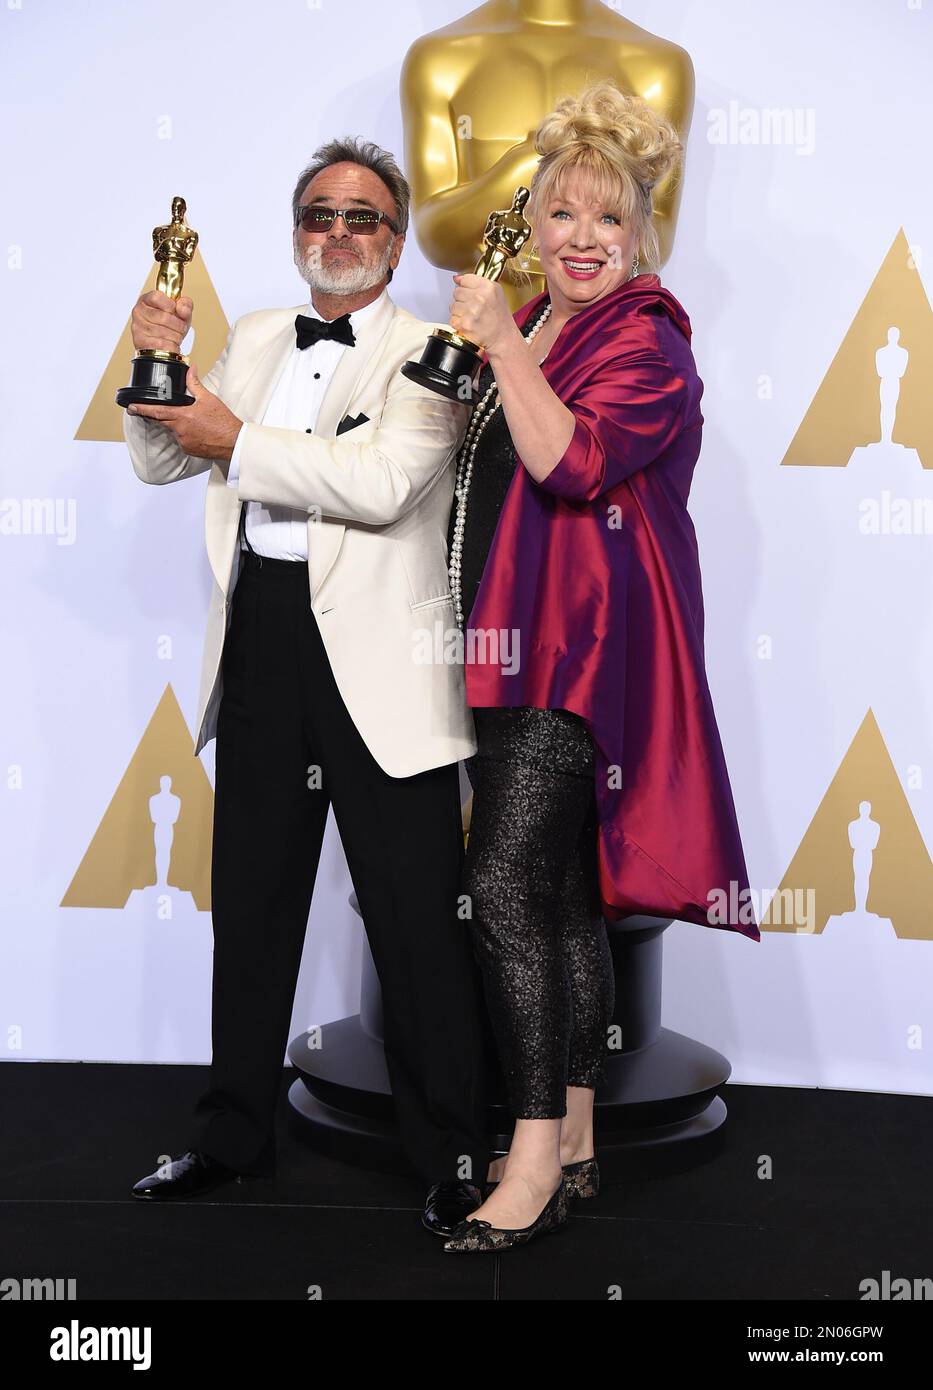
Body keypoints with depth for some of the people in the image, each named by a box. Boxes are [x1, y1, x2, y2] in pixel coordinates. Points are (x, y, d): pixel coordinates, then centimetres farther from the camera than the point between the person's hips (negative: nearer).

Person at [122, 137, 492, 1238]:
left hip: (374, 656, -6)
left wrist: (238, 442, -16)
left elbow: (383, 483, -19)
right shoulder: (252, 339, 16)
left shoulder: (426, 354, -3)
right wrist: (158, 363, -4)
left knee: (415, 919, -1)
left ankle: (452, 1163, 13)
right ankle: (233, 1133, 31)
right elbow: (159, 460, 14)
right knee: (250, 901, 15)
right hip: (260, 641, 6)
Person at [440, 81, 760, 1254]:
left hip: (581, 649, -9)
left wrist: (501, 344, -15)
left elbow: (573, 462, -24)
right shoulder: (529, 329, 18)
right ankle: (572, 1139, 21)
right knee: (562, 898, 11)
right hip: (514, 642, 9)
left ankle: (534, 1164, -7)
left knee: (507, 886, -14)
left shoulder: (646, 342, -8)